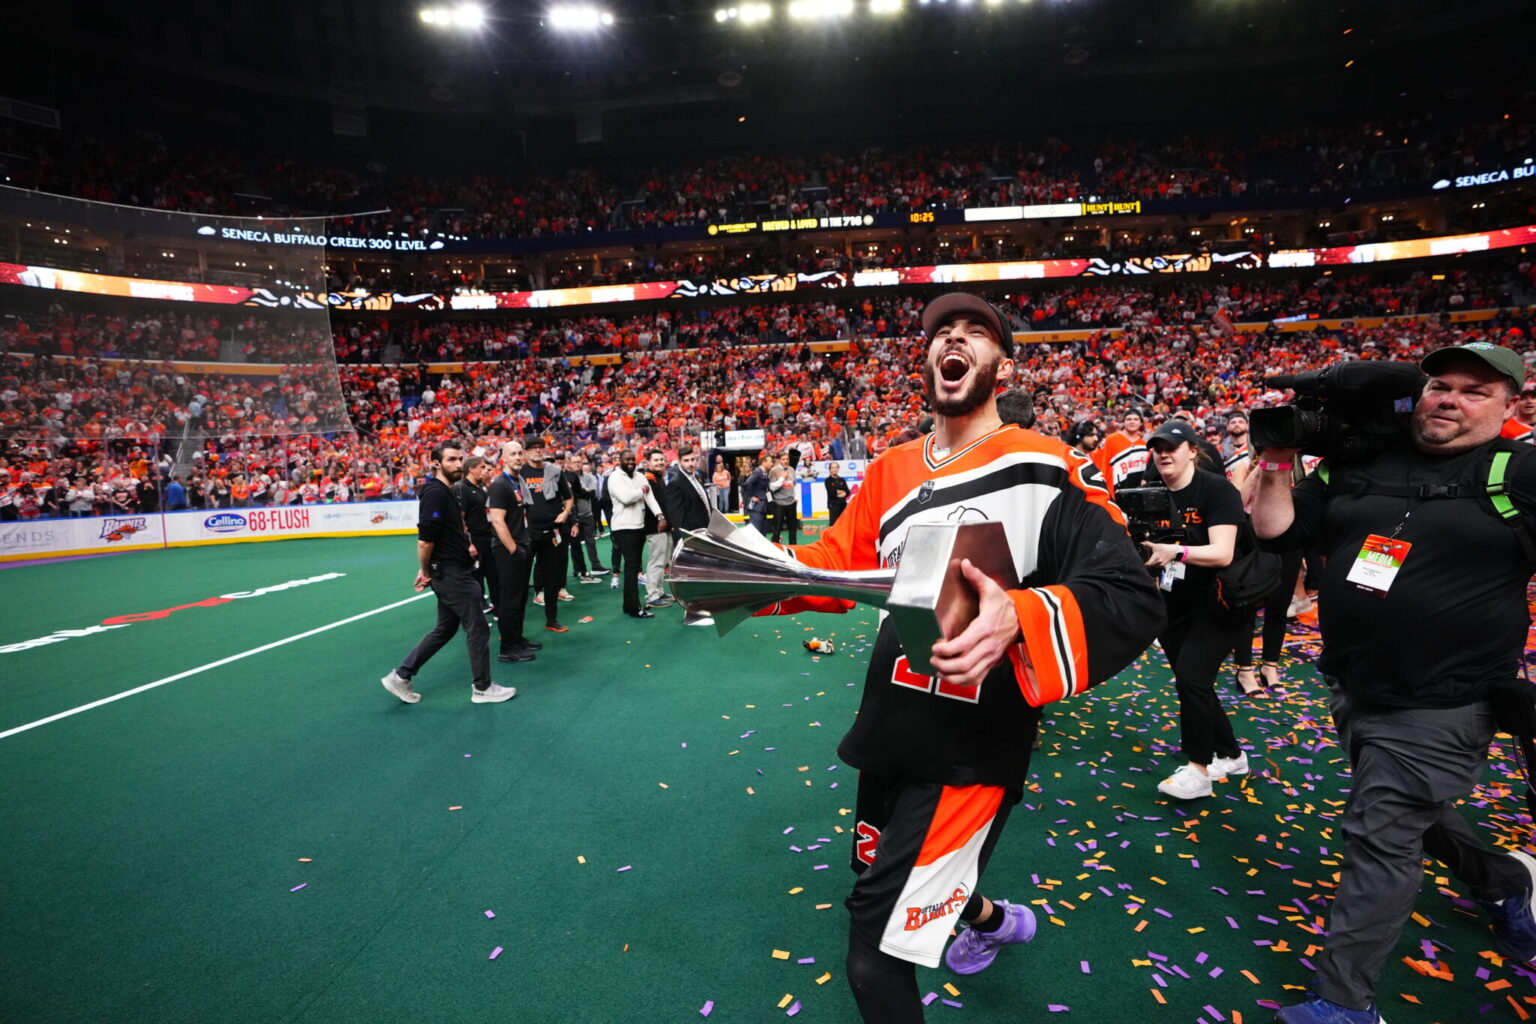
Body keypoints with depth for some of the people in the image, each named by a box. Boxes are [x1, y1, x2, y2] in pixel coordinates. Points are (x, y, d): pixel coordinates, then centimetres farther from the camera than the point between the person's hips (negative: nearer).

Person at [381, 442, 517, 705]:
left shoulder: (446, 492, 13)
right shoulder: (436, 493, -18)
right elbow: (425, 539, -23)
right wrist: (426, 571, -10)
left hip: (453, 573, 10)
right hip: (450, 573, -10)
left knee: (445, 629, 18)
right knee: (478, 628, 1)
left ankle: (401, 676, 26)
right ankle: (482, 688, 14)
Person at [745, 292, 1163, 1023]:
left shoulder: (1045, 470, -14)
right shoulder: (891, 470, 5)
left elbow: (1131, 602, -21)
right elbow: (840, 563, 6)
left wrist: (1019, 617, -40)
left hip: (967, 748, -7)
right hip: (888, 731, 7)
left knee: (875, 956, -4)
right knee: (880, 875, 29)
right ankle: (995, 919, 61)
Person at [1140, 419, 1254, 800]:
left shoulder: (1217, 490, -16)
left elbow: (1222, 553, -27)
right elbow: (1145, 548, 8)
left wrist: (1174, 551, -40)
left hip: (1214, 603, -6)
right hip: (1172, 606, 6)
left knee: (1192, 678, -15)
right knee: (1192, 684, 13)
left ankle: (1198, 770, 0)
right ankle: (1230, 756, 33)